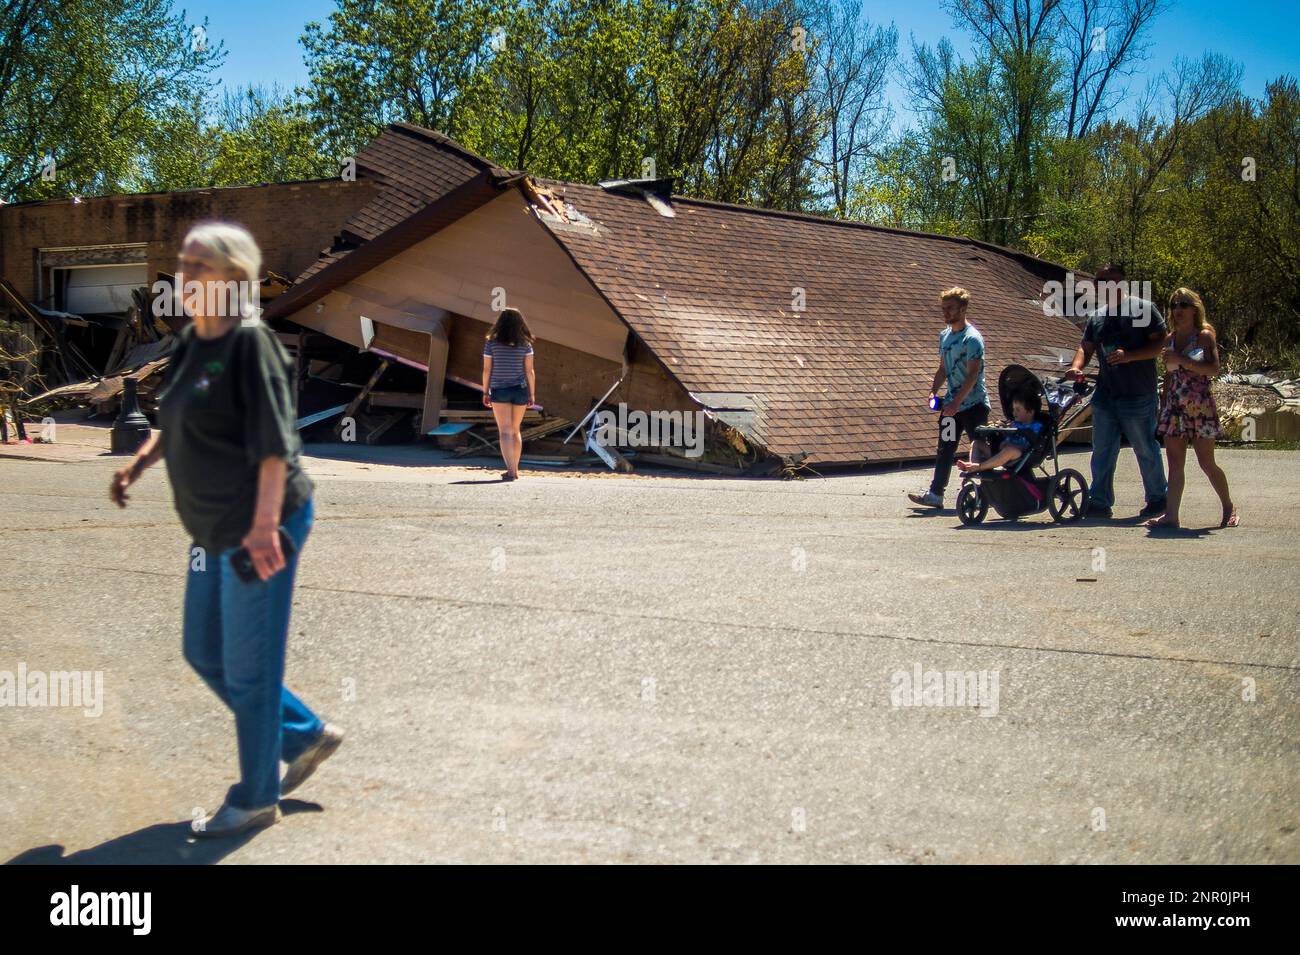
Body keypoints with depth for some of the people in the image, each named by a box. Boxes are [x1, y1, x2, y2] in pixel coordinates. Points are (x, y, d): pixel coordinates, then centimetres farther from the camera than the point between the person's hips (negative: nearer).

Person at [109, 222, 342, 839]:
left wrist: (264, 527, -28)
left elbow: (274, 444, -22)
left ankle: (255, 800, 17)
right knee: (204, 654, 17)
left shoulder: (250, 344, -16)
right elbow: (174, 424, 24)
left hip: (262, 527, -9)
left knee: (248, 667, 1)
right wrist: (139, 463, 7)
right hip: (215, 531, 9)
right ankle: (306, 736, 32)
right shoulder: (189, 343, 10)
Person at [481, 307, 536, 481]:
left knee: (505, 431, -6)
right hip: (520, 390, 2)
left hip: (499, 390, -2)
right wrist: (532, 394, 5)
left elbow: (487, 370, -2)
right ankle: (515, 469, 22)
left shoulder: (491, 343, -2)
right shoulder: (525, 344, 0)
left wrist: (485, 392, 5)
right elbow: (529, 371, -1)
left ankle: (510, 469, -20)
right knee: (515, 430, 16)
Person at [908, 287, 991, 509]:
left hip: (974, 404, -7)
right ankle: (935, 493, 7)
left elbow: (972, 374, -21)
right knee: (945, 450, 6)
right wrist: (933, 391, 2)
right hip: (952, 404, 7)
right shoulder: (944, 335, 10)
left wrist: (956, 402, -26)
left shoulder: (972, 338, -15)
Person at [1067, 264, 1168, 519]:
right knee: (1102, 450, 5)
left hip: (1138, 397, -6)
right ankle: (1099, 502, 9)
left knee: (1145, 450, 4)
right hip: (1105, 395, 6)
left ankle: (1158, 498, 17)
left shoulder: (1143, 309, -5)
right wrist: (1076, 366, -5)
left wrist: (1129, 356, -21)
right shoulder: (1097, 316, 15)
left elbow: (1160, 343, -9)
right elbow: (1086, 347, 17)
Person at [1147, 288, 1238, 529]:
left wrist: (1181, 360, -20)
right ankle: (1171, 515, -6)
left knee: (1206, 462, -1)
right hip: (1175, 407, 5)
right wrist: (1163, 407, 17)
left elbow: (1213, 368, -15)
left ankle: (1229, 506, 19)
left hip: (1200, 407, -5)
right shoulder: (1170, 339, 13)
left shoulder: (1204, 336, -3)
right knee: (1175, 463, -2)